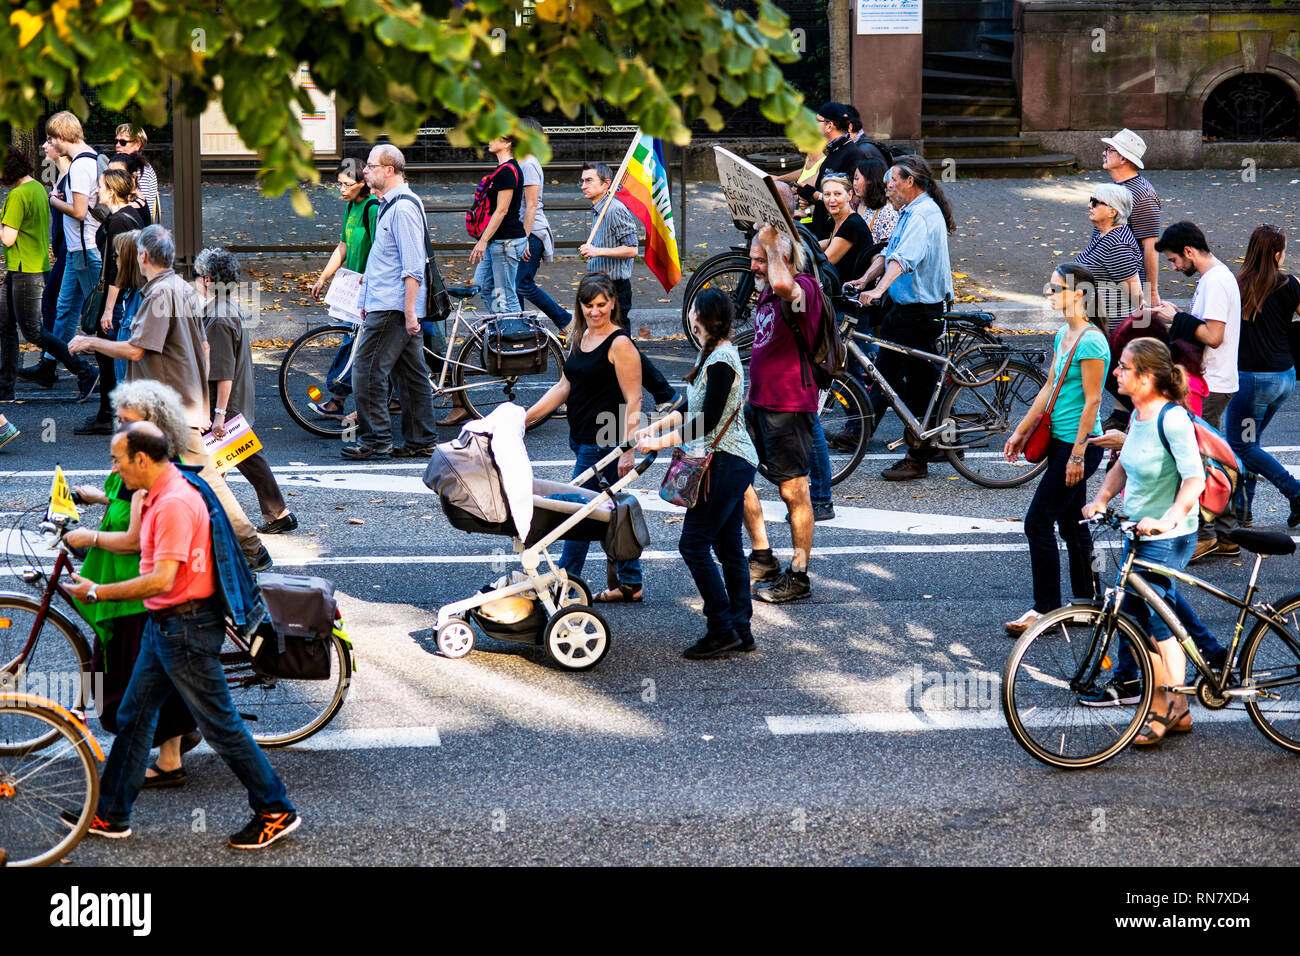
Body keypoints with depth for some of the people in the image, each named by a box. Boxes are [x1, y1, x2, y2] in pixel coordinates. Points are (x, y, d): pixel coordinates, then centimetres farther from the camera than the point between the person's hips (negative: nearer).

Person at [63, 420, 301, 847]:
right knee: (133, 717, 15)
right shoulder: (160, 496, 9)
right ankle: (111, 815, 24)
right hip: (162, 624, 11)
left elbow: (161, 580, -29)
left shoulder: (175, 503, -24)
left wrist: (97, 592, -23)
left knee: (220, 725, -2)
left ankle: (276, 812, 8)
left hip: (186, 628, -11)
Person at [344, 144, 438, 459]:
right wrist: (369, 303, 28)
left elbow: (412, 267, -20)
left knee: (367, 371, -9)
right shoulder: (390, 205, 18)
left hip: (393, 308, -10)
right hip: (386, 303, 10)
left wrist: (409, 311, -23)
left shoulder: (403, 208, -15)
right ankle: (422, 441, 12)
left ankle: (375, 438, -6)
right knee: (411, 373, 10)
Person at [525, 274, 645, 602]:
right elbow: (564, 386, 17)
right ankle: (630, 584, 21)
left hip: (604, 442, -8)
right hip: (581, 438, 8)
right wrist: (526, 417, 11)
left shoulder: (620, 344, -13)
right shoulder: (579, 338, 11)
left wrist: (628, 450, -20)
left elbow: (633, 402, -15)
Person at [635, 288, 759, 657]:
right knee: (728, 546, 12)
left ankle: (722, 629, -6)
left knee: (694, 544, -8)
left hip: (726, 463, -10)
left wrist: (663, 442, -19)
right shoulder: (715, 353, 13)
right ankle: (740, 629, 16)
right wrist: (655, 427, 15)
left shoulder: (721, 360, -18)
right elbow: (693, 408, 21)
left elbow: (709, 420, -22)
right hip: (735, 461, 10)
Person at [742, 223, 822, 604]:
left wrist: (772, 242, -26)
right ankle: (763, 559, 25)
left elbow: (782, 284, -41)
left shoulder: (802, 288, -17)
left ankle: (799, 576, 7)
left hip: (790, 405, -10)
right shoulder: (768, 292, 12)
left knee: (794, 491, -2)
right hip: (759, 401, 10)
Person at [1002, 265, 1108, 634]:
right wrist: (1022, 431, 19)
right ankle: (1087, 601, 23)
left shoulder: (1091, 341, -19)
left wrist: (1078, 454, -19)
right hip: (1061, 440, 10)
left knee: (1038, 521, -7)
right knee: (1071, 524, 14)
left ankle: (1046, 609, -1)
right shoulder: (1063, 334, 10)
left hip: (1079, 444, -10)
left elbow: (1092, 401, -19)